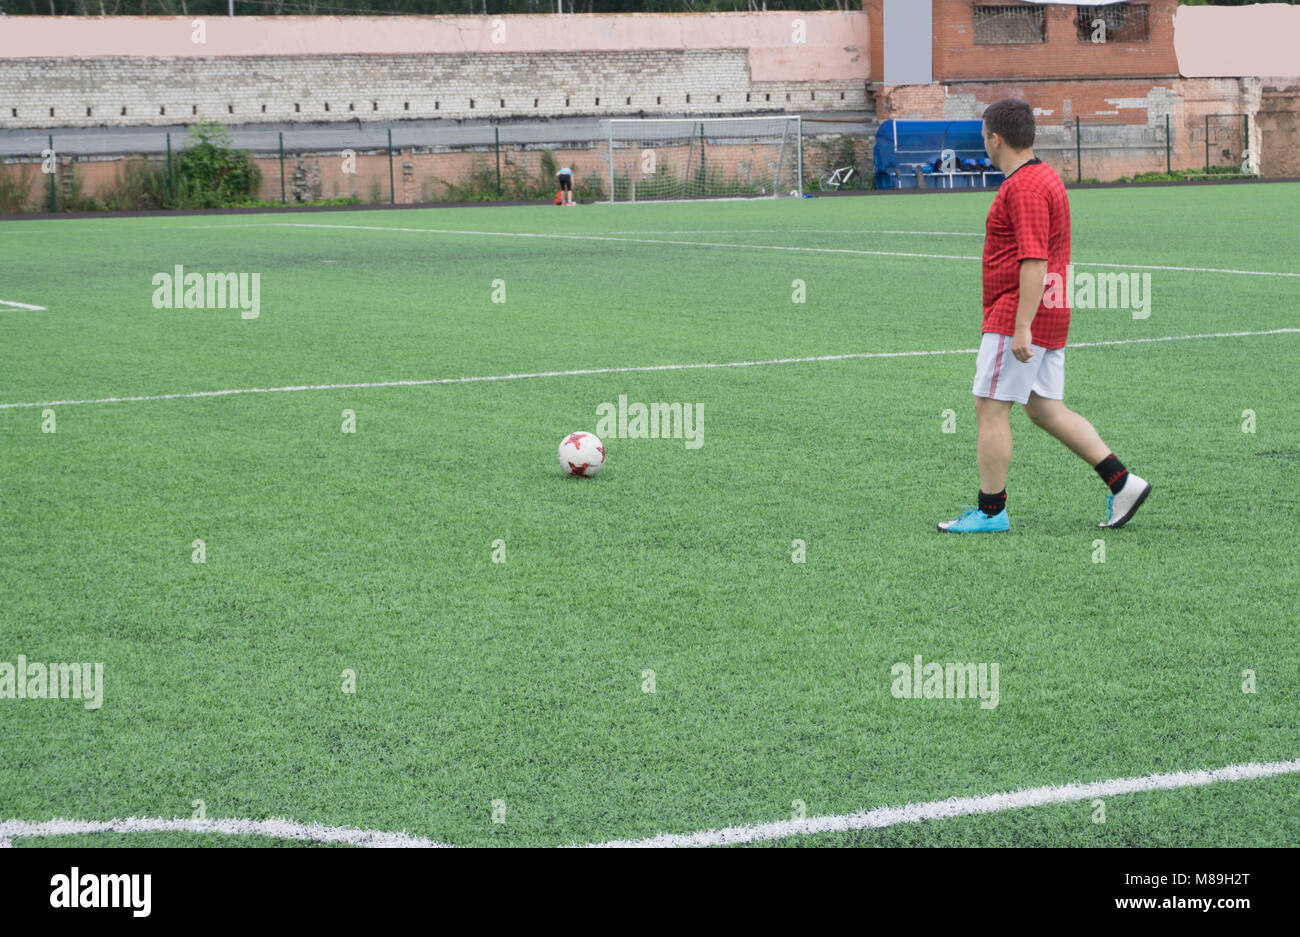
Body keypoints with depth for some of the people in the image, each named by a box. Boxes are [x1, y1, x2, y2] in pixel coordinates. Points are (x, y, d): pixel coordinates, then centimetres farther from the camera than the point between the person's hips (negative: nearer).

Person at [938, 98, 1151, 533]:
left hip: (1017, 317, -10)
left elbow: (1034, 261, -23)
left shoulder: (1024, 186, -17)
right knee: (1046, 409, 12)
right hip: (1050, 317, 10)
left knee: (990, 409, -3)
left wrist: (1021, 327, -25)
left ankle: (990, 511, 2)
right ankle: (1122, 482, 7)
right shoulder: (1045, 177, 16)